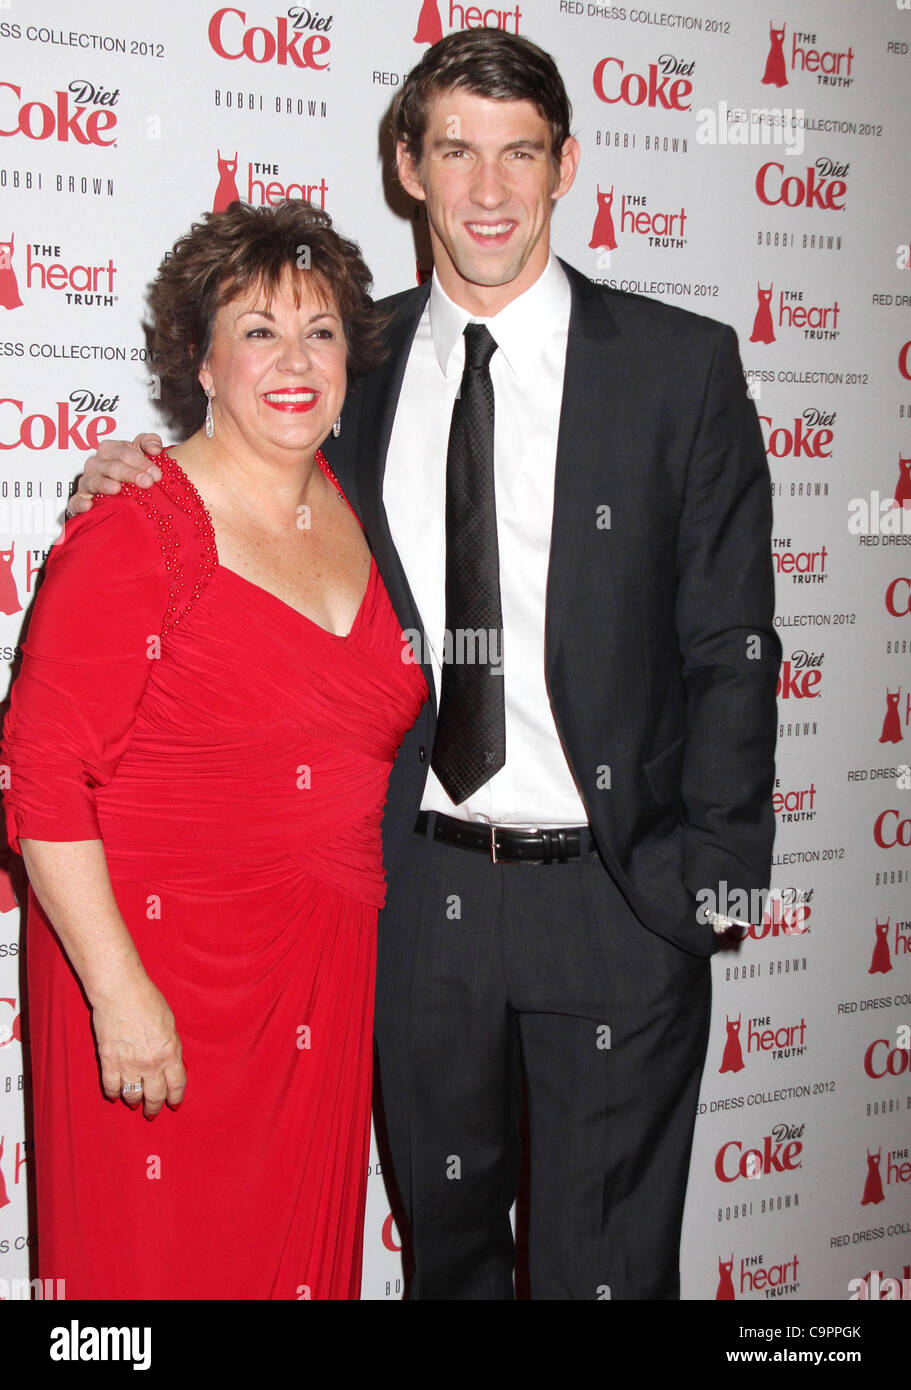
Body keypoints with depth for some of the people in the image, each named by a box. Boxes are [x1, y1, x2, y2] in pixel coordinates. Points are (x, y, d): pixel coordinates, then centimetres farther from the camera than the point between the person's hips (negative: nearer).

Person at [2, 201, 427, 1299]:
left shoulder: (354, 516, 8)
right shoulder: (137, 531, -13)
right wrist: (118, 990, -21)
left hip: (323, 987, 6)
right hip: (159, 974, -6)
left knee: (301, 1257, 16)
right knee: (159, 1263, 7)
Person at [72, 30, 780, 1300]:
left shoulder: (681, 365, -3)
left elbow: (730, 648, -3)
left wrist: (706, 875, -9)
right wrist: (150, 489, -3)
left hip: (610, 897, -3)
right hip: (418, 894, 3)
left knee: (602, 1262, 8)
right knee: (444, 1241, 21)